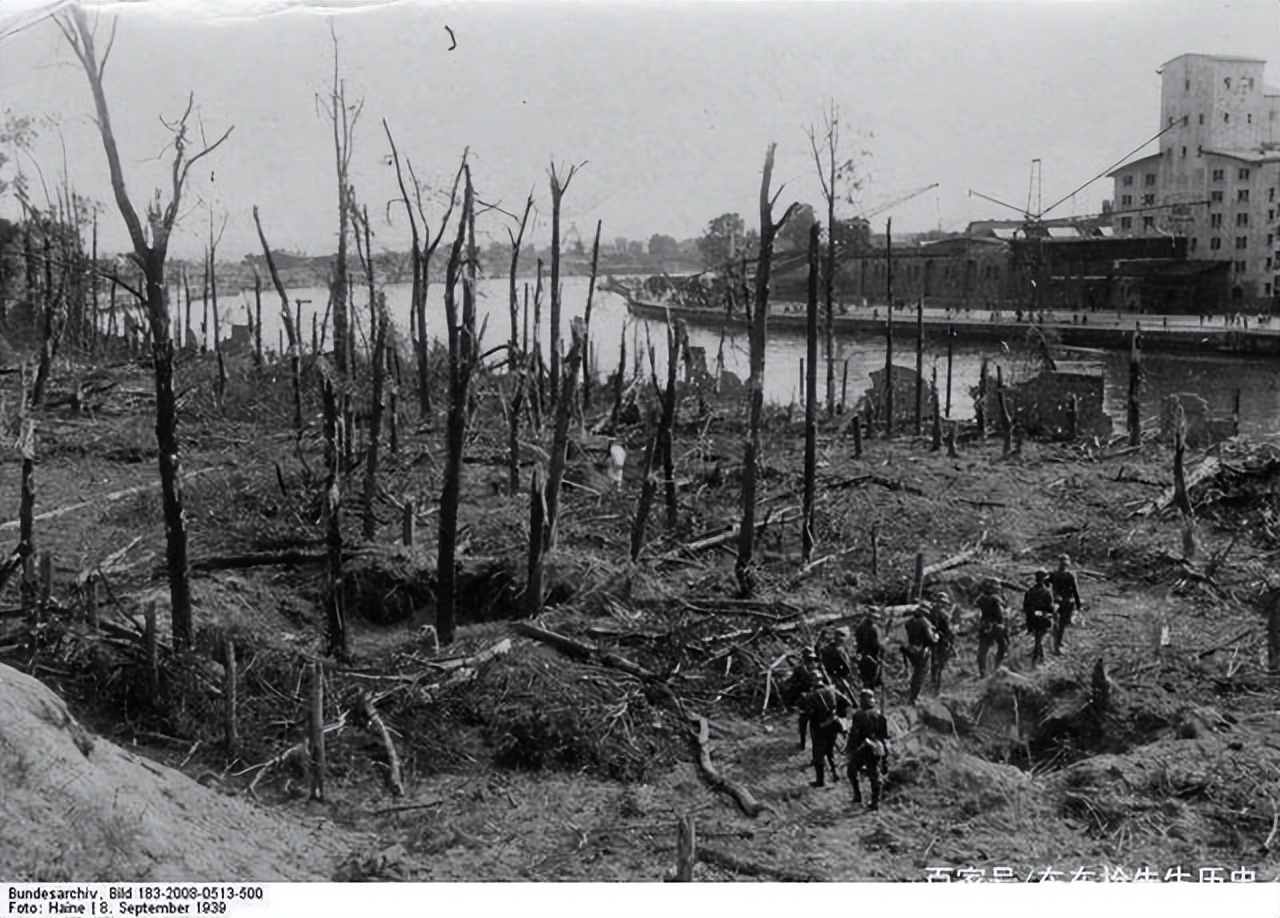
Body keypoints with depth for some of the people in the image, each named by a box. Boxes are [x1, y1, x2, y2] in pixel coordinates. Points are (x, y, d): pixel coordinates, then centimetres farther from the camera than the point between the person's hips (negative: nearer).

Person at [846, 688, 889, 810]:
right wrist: (885, 754, 15)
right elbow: (885, 736, 9)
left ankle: (857, 795, 13)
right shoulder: (880, 716, 5)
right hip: (876, 750, 4)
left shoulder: (858, 716, -11)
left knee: (852, 771, 17)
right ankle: (875, 802, 9)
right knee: (875, 776, 10)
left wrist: (850, 749, -4)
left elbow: (853, 735, -14)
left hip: (861, 750, -4)